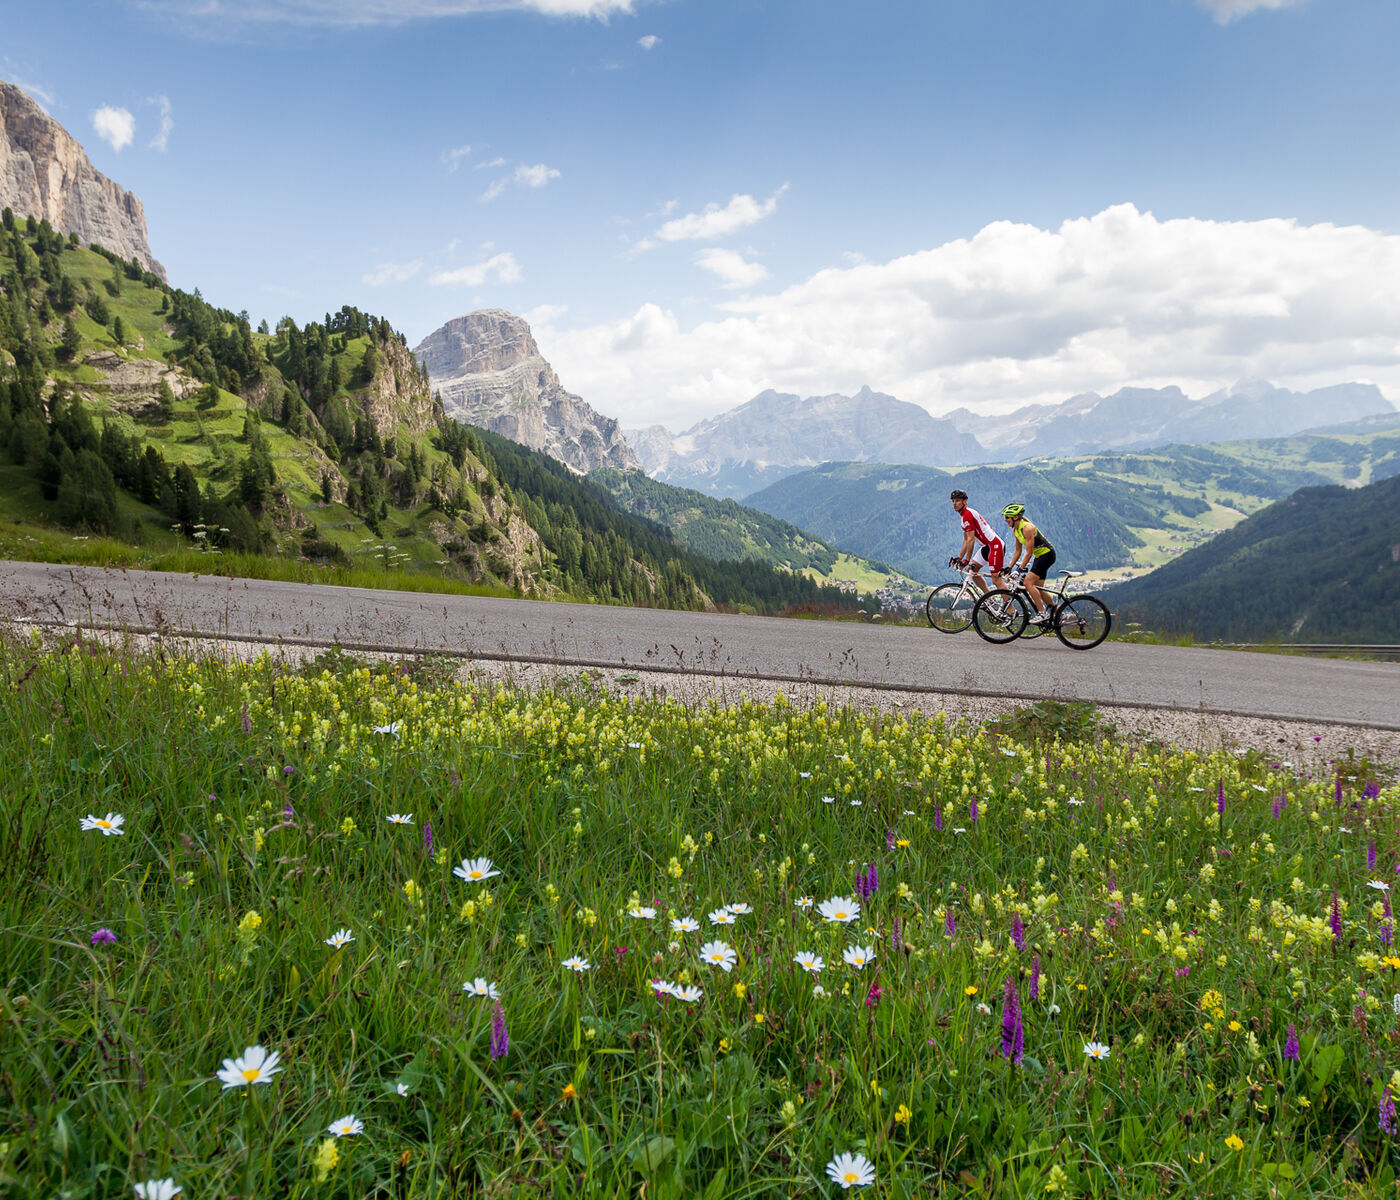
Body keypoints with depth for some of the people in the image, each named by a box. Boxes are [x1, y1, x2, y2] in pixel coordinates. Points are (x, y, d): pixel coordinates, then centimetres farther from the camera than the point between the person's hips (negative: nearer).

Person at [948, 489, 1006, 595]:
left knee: (996, 579, -12)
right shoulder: (964, 515, 15)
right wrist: (959, 558, 14)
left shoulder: (967, 514, -16)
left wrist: (967, 560, -17)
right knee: (973, 571, 12)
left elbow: (971, 540, -19)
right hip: (987, 546, 10)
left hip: (995, 545, -10)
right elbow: (966, 540, 18)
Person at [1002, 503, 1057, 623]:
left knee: (1028, 582, -20)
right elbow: (1018, 551, 11)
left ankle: (1042, 613, -16)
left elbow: (1028, 553, -24)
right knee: (1037, 588, 10)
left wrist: (1021, 569, -24)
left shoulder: (1027, 528, -24)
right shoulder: (1015, 530, 4)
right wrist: (1009, 568, 6)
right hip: (1039, 556, 10)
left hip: (1047, 554, -10)